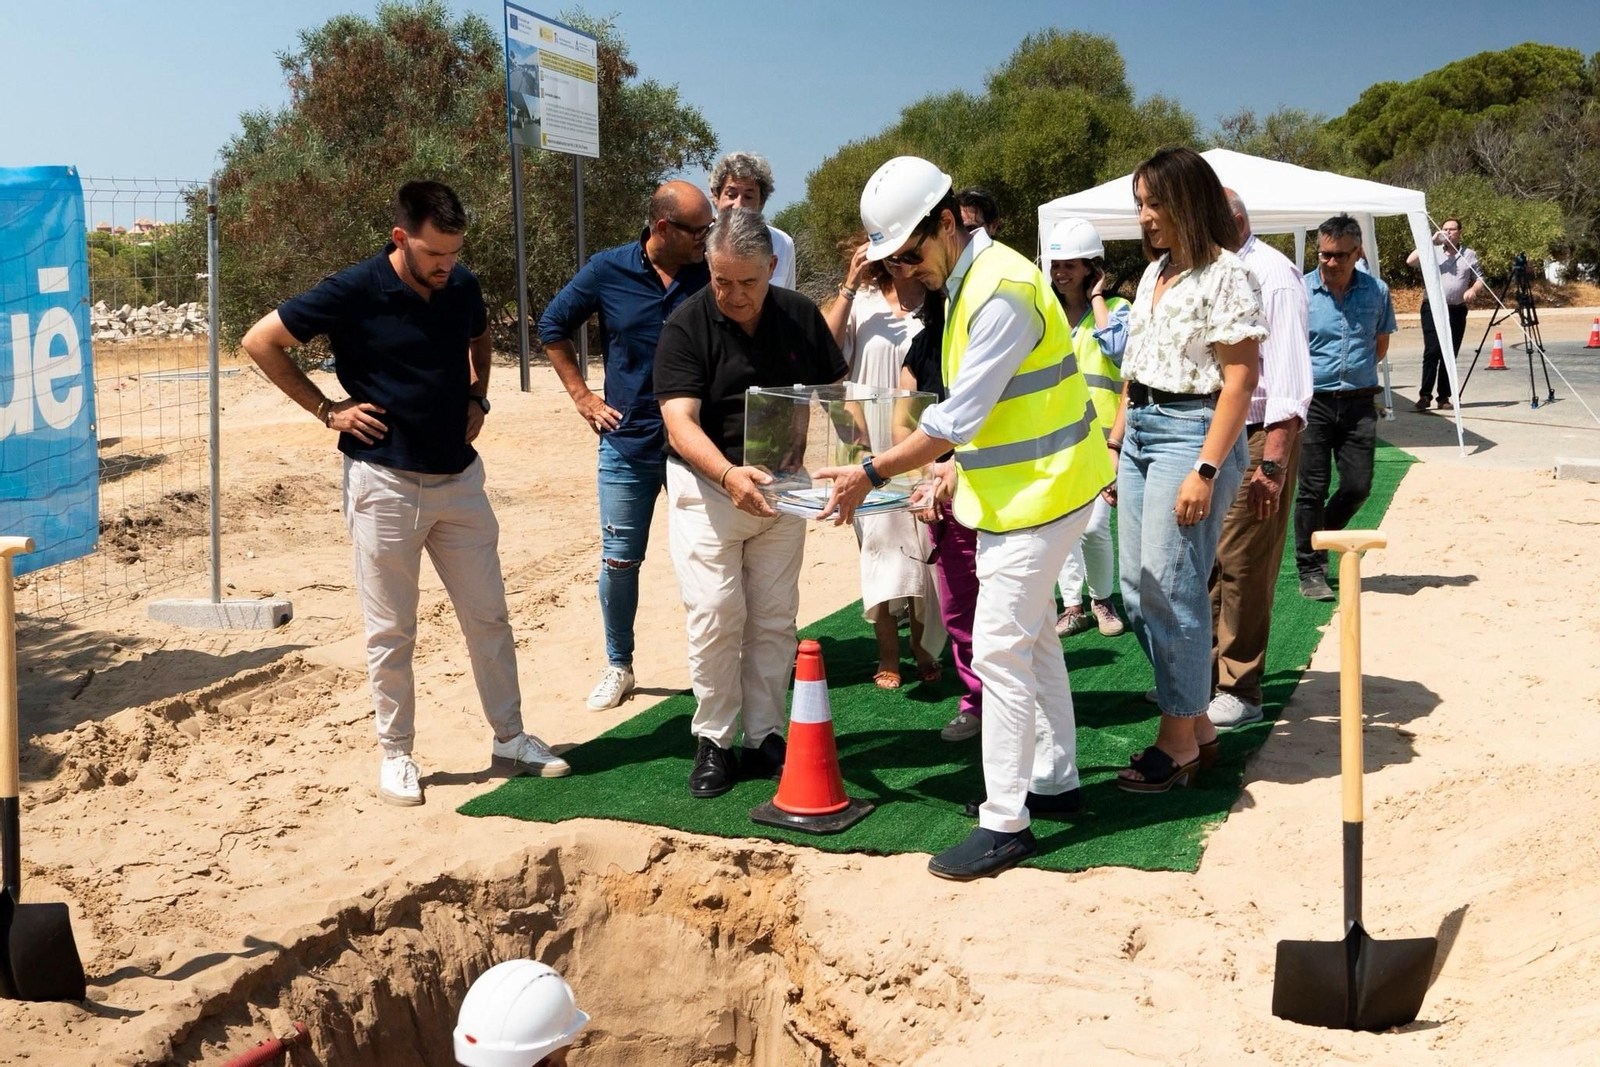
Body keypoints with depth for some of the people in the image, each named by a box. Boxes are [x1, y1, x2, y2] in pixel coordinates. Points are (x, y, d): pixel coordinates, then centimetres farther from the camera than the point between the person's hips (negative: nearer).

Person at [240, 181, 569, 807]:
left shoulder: (463, 287, 2)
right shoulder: (354, 292, -14)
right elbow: (260, 342, -8)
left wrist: (478, 398, 9)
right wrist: (326, 409, -9)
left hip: (459, 478, 5)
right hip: (385, 483, -5)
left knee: (489, 617, 11)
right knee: (390, 633, 5)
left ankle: (510, 739, 24)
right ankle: (396, 755, 19)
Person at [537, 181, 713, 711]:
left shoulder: (714, 275, -5)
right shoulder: (608, 270, -4)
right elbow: (553, 327, 9)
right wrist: (582, 396, 4)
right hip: (628, 444, 0)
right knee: (619, 561, 7)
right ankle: (618, 667, 23)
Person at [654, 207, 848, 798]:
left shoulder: (801, 316, -3)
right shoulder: (686, 324, -14)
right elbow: (681, 422, -23)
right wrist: (728, 473, -41)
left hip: (781, 485, 4)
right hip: (707, 487, -3)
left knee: (774, 618, 8)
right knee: (715, 615, -7)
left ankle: (765, 735, 18)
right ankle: (713, 739, 7)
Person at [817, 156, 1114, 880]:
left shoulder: (1002, 291, -23)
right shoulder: (963, 282, 10)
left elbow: (958, 416, -26)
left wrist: (872, 473, -21)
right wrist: (956, 469, 10)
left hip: (1039, 494, -11)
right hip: (1014, 491, 11)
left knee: (1000, 651, -8)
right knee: (1033, 640, 18)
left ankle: (1005, 825, -1)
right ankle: (1055, 780, 31)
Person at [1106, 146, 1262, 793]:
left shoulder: (1224, 275, -10)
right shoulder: (1155, 272, 15)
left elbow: (1240, 380, -15)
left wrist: (1205, 471, -19)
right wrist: (1116, 443, 15)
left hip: (1189, 433, -9)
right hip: (1140, 431, 9)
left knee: (1170, 588, -8)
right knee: (1137, 589, 8)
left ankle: (1180, 738, 5)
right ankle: (1196, 724, 19)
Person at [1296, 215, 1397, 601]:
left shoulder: (1376, 292, 3)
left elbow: (1381, 344, 17)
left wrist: (1355, 370, 8)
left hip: (1358, 403, 3)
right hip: (1313, 402, -3)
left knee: (1358, 485, 3)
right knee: (1312, 489, 0)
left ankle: (1320, 536, 30)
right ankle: (1311, 571, 10)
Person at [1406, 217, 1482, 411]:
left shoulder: (1469, 255, 13)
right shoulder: (1433, 251, 6)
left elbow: (1479, 280, 15)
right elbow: (1410, 261, -8)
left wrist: (1473, 290, -8)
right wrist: (1431, 242, -11)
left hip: (1457, 310, 2)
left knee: (1450, 354, 4)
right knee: (1432, 351, -12)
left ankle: (1444, 396, 10)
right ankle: (1425, 395, -9)